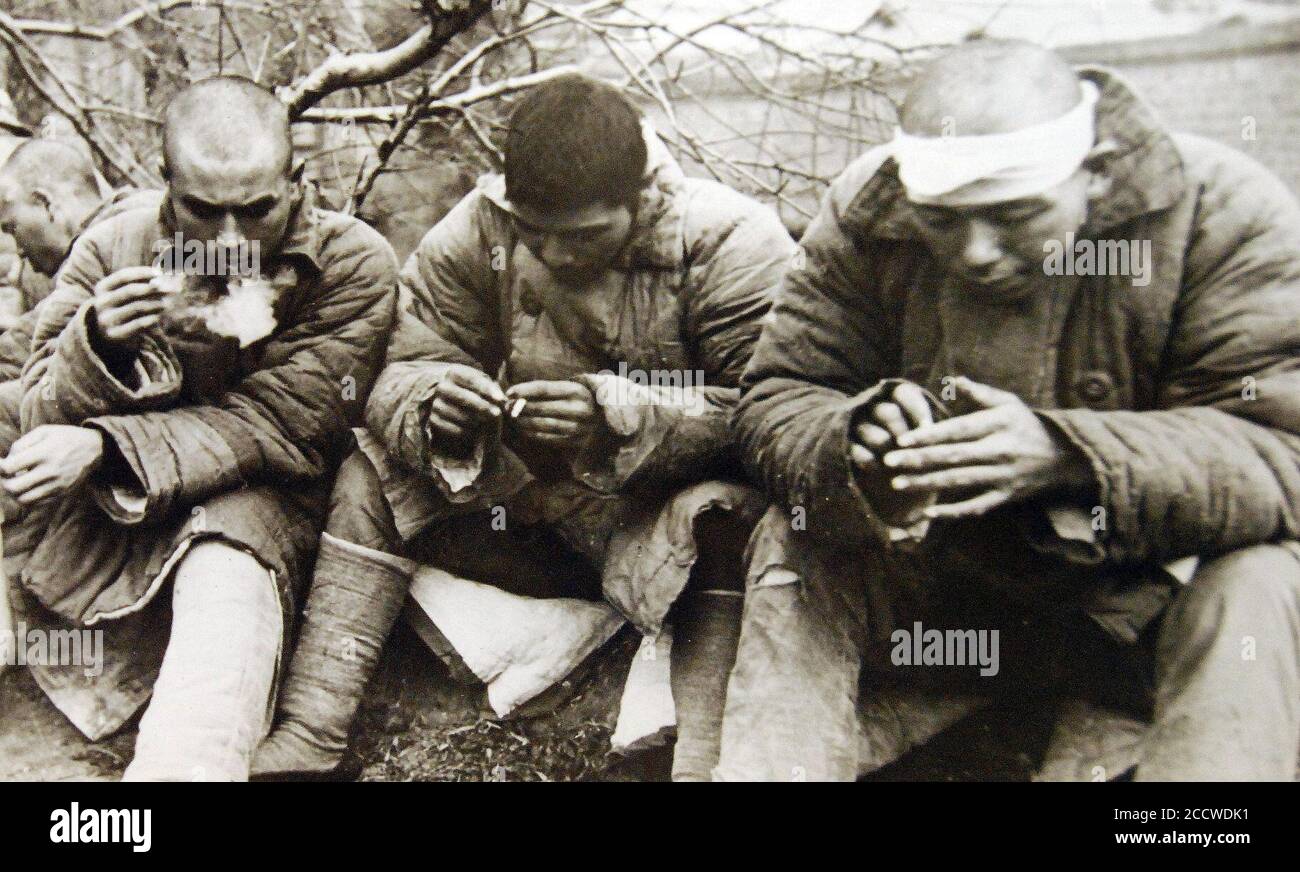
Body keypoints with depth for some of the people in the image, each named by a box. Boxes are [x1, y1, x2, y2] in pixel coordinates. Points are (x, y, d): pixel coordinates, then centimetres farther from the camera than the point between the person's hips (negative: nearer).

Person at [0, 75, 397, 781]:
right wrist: (98, 346, -21)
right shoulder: (111, 249, 0)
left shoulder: (352, 263, -9)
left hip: (252, 493, -3)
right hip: (97, 514, 4)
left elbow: (282, 427, -11)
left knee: (230, 580, -35)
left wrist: (111, 447, -21)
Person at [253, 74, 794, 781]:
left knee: (729, 514, -36)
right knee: (374, 473, -11)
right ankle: (305, 740, -12)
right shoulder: (474, 232, -6)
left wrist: (618, 414, -35)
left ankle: (700, 758, -32)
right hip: (528, 505, 4)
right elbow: (399, 374, -4)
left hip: (667, 521, -3)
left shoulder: (733, 243, -16)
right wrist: (432, 404, -29)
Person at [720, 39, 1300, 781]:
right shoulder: (867, 217, -10)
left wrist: (1066, 455, -40)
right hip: (926, 592, 2)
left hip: (1147, 598, -1)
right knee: (794, 544, -20)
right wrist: (856, 447, -34)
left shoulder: (1224, 213, -17)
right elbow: (775, 404, -10)